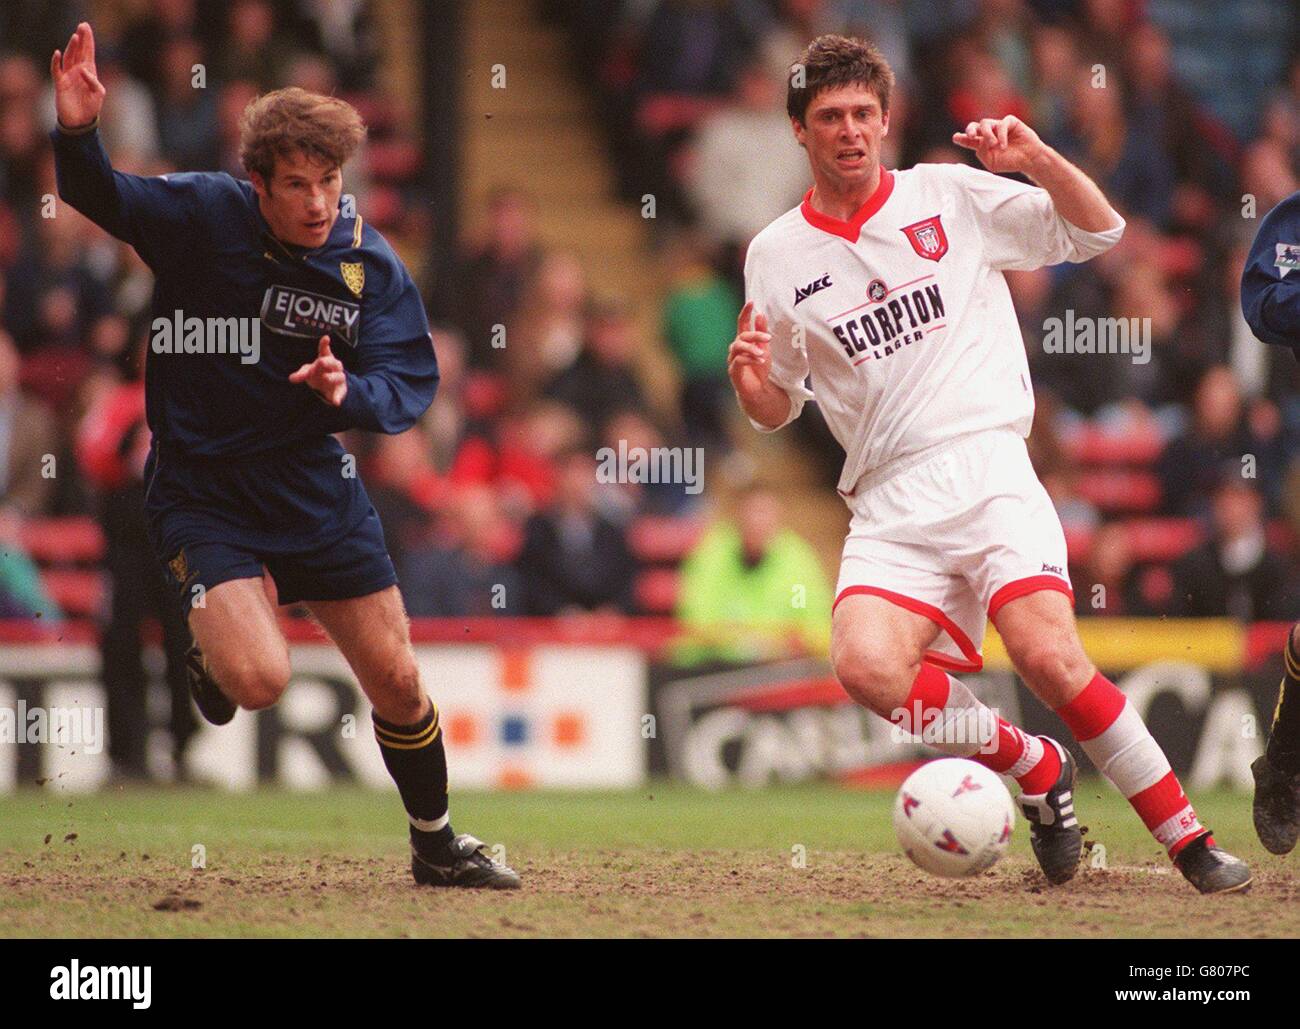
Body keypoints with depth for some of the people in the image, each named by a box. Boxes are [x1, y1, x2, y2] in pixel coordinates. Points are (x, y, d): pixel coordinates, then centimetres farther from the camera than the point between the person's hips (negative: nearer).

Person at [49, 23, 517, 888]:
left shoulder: (371, 263, -7)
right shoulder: (206, 216, -15)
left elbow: (412, 383, -6)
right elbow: (101, 197, -24)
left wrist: (350, 392, -28)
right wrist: (78, 133, -46)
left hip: (317, 486, 4)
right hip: (203, 490, -4)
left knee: (398, 683, 9)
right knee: (261, 680, -23)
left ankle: (437, 846, 33)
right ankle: (212, 657, 16)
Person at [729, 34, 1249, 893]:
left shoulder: (953, 196, 7)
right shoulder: (776, 256, 12)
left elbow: (1099, 232, 11)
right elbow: (779, 410, 20)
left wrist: (1040, 161, -6)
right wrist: (750, 381, -3)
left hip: (985, 464, -2)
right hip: (889, 504, 2)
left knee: (1049, 657, -24)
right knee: (867, 670, -25)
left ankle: (1192, 844, -10)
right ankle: (1035, 768, 1)